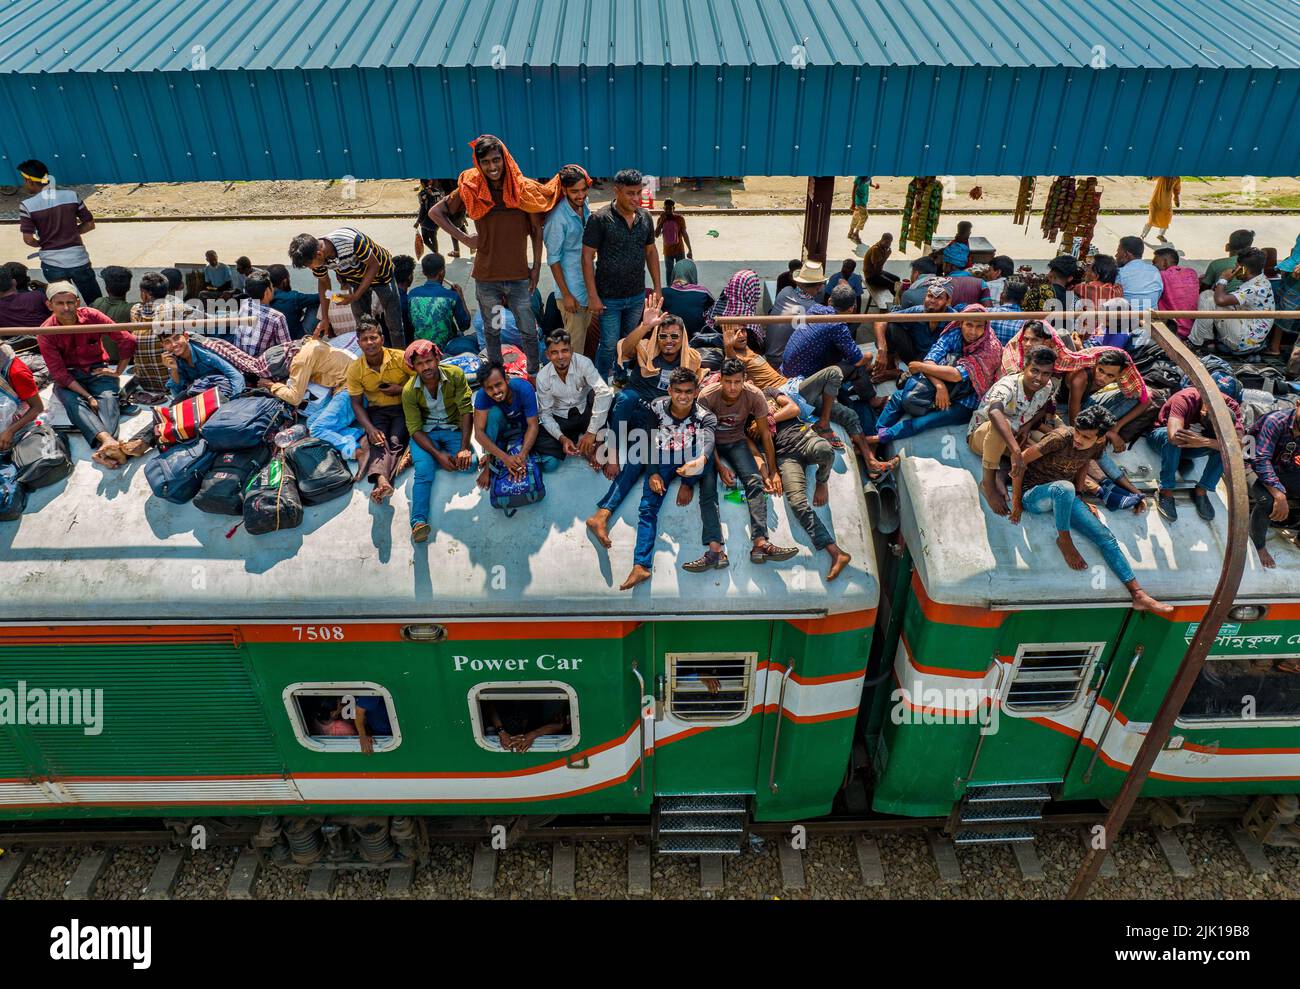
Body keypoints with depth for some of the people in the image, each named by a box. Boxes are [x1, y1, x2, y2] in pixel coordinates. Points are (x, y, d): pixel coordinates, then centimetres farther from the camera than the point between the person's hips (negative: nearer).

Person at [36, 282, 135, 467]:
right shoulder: (45, 333, -12)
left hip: (97, 370, 1)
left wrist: (118, 372, -4)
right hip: (67, 378, 0)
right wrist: (88, 397, -24)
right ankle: (109, 441, -60)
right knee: (73, 401, -32)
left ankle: (103, 451, -58)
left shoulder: (92, 316, -12)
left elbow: (127, 341, -9)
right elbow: (59, 373, -14)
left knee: (108, 398, -30)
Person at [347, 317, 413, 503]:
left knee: (396, 440, -29)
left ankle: (380, 477, -35)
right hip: (377, 410, -1)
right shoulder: (355, 370, -3)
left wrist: (401, 390, -18)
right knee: (377, 441, -29)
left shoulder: (400, 358, -10)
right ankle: (382, 479, -52)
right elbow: (356, 403, -1)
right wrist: (370, 428, -17)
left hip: (404, 407, 1)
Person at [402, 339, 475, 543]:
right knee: (424, 471, -29)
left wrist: (464, 448, -27)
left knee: (469, 463, -24)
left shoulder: (455, 375, -15)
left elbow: (466, 411, -18)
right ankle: (418, 522, -28)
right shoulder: (409, 391, -13)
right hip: (425, 433, -1)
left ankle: (415, 457, -2)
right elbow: (415, 430, -13)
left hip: (453, 428, 2)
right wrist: (438, 454, -28)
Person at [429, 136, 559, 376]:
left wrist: (536, 267, 1)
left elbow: (536, 230, 3)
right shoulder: (471, 190, -5)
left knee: (529, 331, 5)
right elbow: (435, 212, 5)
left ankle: (534, 375, 24)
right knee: (492, 331, 16)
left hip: (519, 276, 0)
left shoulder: (524, 189, -6)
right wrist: (462, 237, -5)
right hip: (486, 277, 1)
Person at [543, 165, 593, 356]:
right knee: (574, 344, 0)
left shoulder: (585, 207, 2)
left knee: (583, 338, 20)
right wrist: (566, 295, -16)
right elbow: (553, 259, -16)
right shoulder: (558, 217, -21)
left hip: (587, 287, 8)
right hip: (572, 290, -7)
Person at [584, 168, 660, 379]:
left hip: (637, 296, 5)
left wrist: (657, 288, 10)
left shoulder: (645, 217, 2)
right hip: (609, 297, -5)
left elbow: (651, 251, 14)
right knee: (609, 345, 1)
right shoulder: (600, 218, -14)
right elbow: (587, 257, -12)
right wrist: (593, 296, -15)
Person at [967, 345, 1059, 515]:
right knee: (1002, 424, -39)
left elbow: (1046, 408, 14)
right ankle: (988, 482, -26)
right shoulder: (1007, 385, -31)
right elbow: (994, 413, -53)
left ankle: (998, 473, -12)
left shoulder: (1049, 387, -10)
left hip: (1015, 437, 7)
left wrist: (1029, 424, -9)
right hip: (980, 436, -7)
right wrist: (1015, 450, -62)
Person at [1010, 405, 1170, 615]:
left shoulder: (1097, 446, -5)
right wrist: (1016, 502, -14)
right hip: (1034, 495, -5)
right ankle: (1063, 539, -16)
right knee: (1065, 487, -40)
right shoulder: (1062, 437, -22)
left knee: (1105, 536, -9)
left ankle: (1139, 596, -7)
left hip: (1063, 498, 6)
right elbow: (1021, 460, -18)